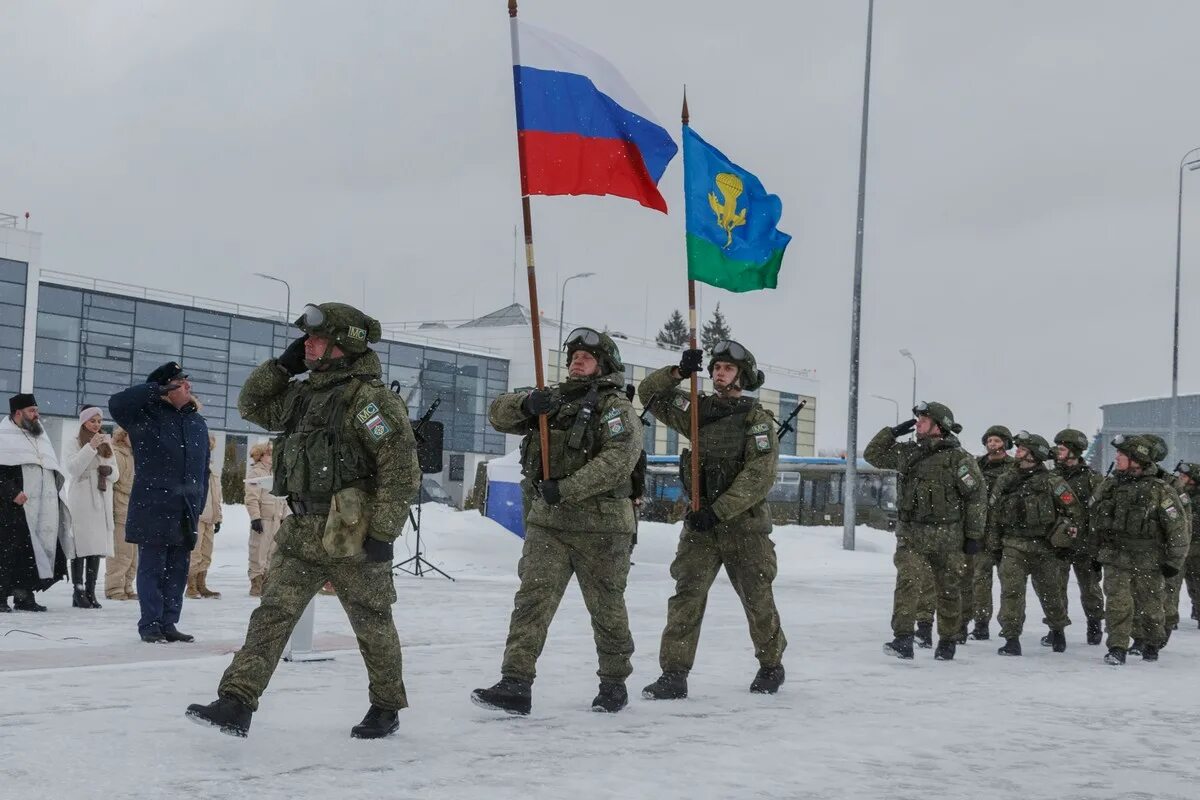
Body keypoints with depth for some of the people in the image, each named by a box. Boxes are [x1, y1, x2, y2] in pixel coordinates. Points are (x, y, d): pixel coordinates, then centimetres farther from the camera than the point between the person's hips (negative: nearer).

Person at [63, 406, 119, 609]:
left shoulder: (107, 444, 19)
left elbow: (116, 475, 20)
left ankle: (90, 592, 4)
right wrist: (91, 446, -20)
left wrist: (109, 470, -4)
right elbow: (72, 468, -13)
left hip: (102, 500, 5)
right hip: (82, 499, -5)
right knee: (81, 546, -9)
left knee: (98, 546, 2)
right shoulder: (75, 443, 2)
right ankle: (79, 592, -7)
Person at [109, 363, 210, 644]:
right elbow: (117, 403, -23)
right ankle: (150, 624, 6)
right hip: (153, 509, -5)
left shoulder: (198, 423, 13)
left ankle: (168, 623, 16)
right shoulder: (147, 417, -3)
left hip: (185, 513, 5)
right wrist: (156, 390, -21)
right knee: (152, 568, 0)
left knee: (178, 570, 8)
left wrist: (198, 509, 12)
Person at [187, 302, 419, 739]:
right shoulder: (303, 393, 11)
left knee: (373, 625, 8)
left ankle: (386, 708, 25)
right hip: (302, 534, 7)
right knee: (270, 616, -1)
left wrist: (382, 533, -18)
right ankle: (236, 705, -3)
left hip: (352, 539, -7)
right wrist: (283, 365, 9)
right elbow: (251, 405, 24)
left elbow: (401, 472, -17)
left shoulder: (371, 399, -14)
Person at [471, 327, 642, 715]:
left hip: (601, 526, -4)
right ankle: (515, 685, -8)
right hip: (546, 523, 5)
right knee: (532, 599, -6)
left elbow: (618, 458, -18)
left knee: (606, 608, 7)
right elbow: (499, 413, 9)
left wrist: (566, 488, -23)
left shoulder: (616, 407, -3)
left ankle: (614, 683, 24)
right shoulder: (551, 399, 16)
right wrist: (527, 403, -13)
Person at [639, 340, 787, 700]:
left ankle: (771, 665, 28)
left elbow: (760, 476, -15)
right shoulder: (699, 410, 9)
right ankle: (674, 674, -7)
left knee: (757, 598, 8)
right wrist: (677, 373, -8)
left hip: (744, 523, -3)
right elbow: (650, 394, 11)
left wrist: (718, 511, -21)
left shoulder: (757, 419, -5)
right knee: (687, 595, -7)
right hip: (701, 522, 3)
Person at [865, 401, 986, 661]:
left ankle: (948, 641, 28)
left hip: (947, 538, -3)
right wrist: (892, 433, 6)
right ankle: (902, 640, -20)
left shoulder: (958, 458, -9)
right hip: (911, 534, 3)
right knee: (907, 582, -16)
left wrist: (974, 535, -8)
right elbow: (873, 454, 19)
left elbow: (976, 497, -8)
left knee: (948, 590, 11)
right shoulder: (907, 452, 6)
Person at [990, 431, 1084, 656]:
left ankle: (1058, 629, 38)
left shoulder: (1052, 482, -4)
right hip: (1013, 546, 2)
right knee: (1011, 591, -13)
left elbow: (1076, 512, -1)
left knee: (1050, 592, 13)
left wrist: (1061, 539, -4)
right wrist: (995, 545, 12)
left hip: (1044, 549, -2)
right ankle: (1011, 639, -9)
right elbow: (994, 515, 16)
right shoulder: (1005, 481, 9)